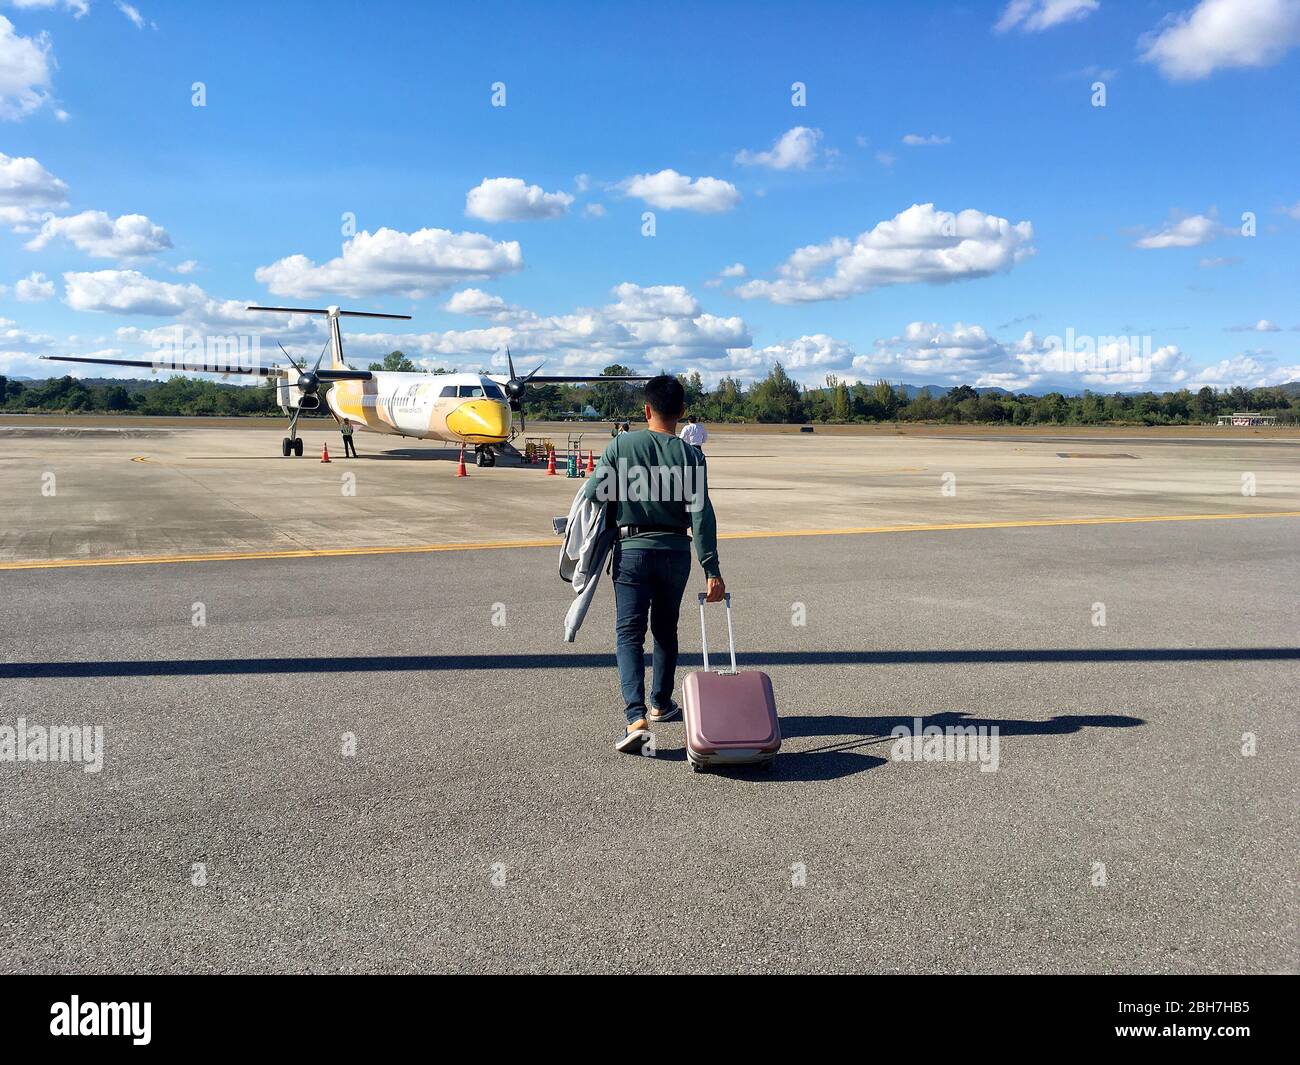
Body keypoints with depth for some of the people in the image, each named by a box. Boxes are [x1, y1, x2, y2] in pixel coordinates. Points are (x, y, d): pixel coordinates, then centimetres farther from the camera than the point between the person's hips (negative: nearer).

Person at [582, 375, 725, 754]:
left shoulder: (622, 445, -5)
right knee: (665, 630, 20)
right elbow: (701, 516, -10)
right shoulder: (691, 456, -4)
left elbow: (593, 493, -7)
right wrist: (712, 571, -10)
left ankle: (636, 716, -16)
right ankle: (661, 703, 32)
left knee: (629, 633, -1)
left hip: (632, 549, -2)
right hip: (676, 551, 2)